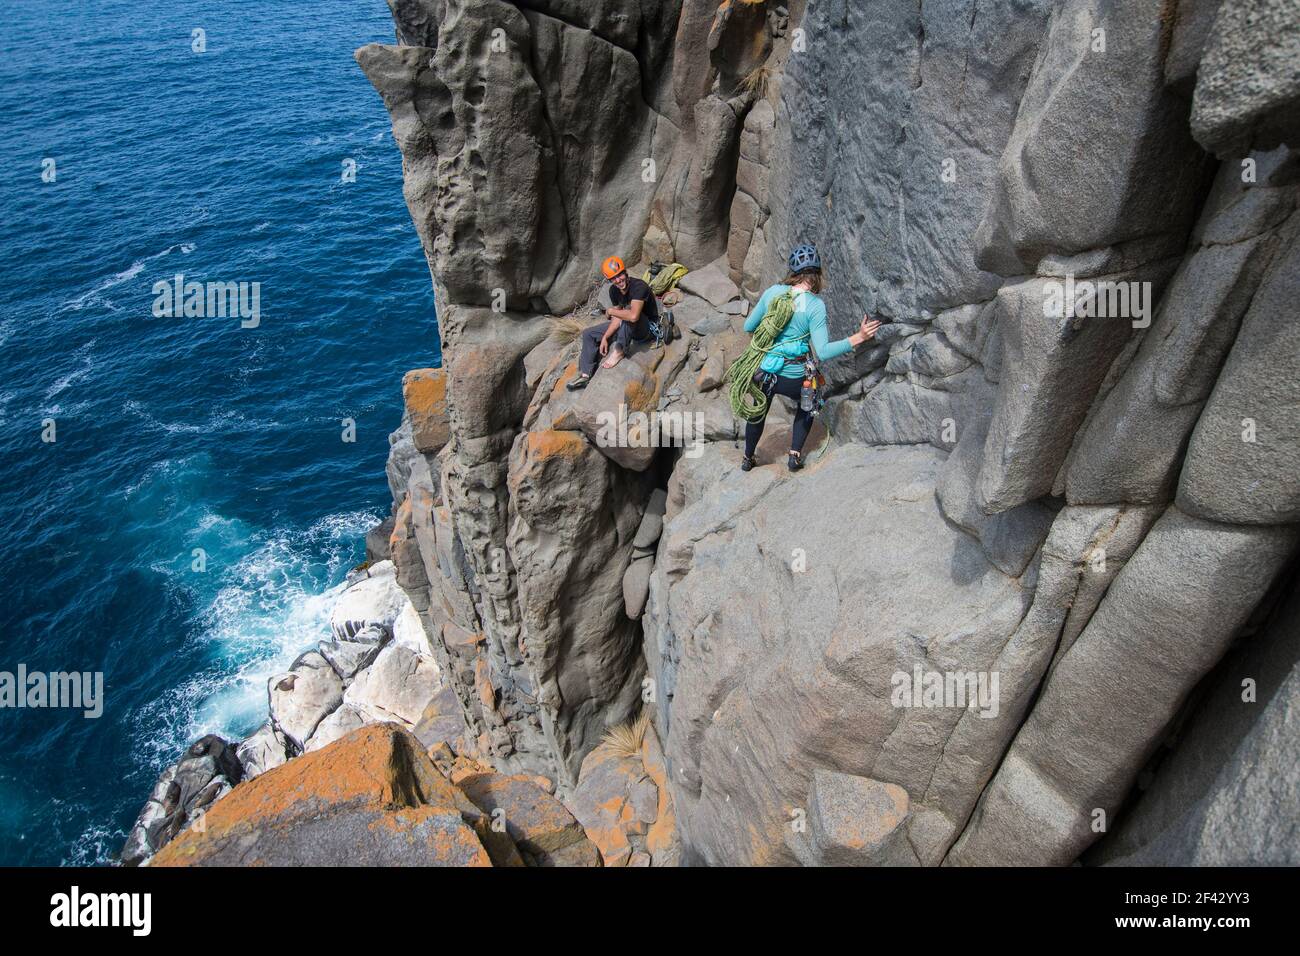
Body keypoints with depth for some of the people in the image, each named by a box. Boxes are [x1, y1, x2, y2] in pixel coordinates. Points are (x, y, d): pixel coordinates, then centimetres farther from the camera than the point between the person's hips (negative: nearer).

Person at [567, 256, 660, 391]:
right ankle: (585, 375, -1)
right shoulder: (614, 290, -5)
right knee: (588, 334, 4)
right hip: (626, 328, 8)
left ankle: (619, 350, -24)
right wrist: (605, 337, -10)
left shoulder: (638, 286, -30)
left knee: (628, 309, -38)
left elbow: (633, 316, -45)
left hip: (648, 328, -8)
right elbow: (618, 317, 2)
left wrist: (611, 311, -28)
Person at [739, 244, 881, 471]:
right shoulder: (815, 305, -17)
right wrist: (859, 337, -21)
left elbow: (748, 327, 5)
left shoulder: (773, 292, -6)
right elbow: (822, 352, -23)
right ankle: (795, 455, 26)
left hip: (763, 372, 3)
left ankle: (747, 459, 48)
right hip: (793, 379, -3)